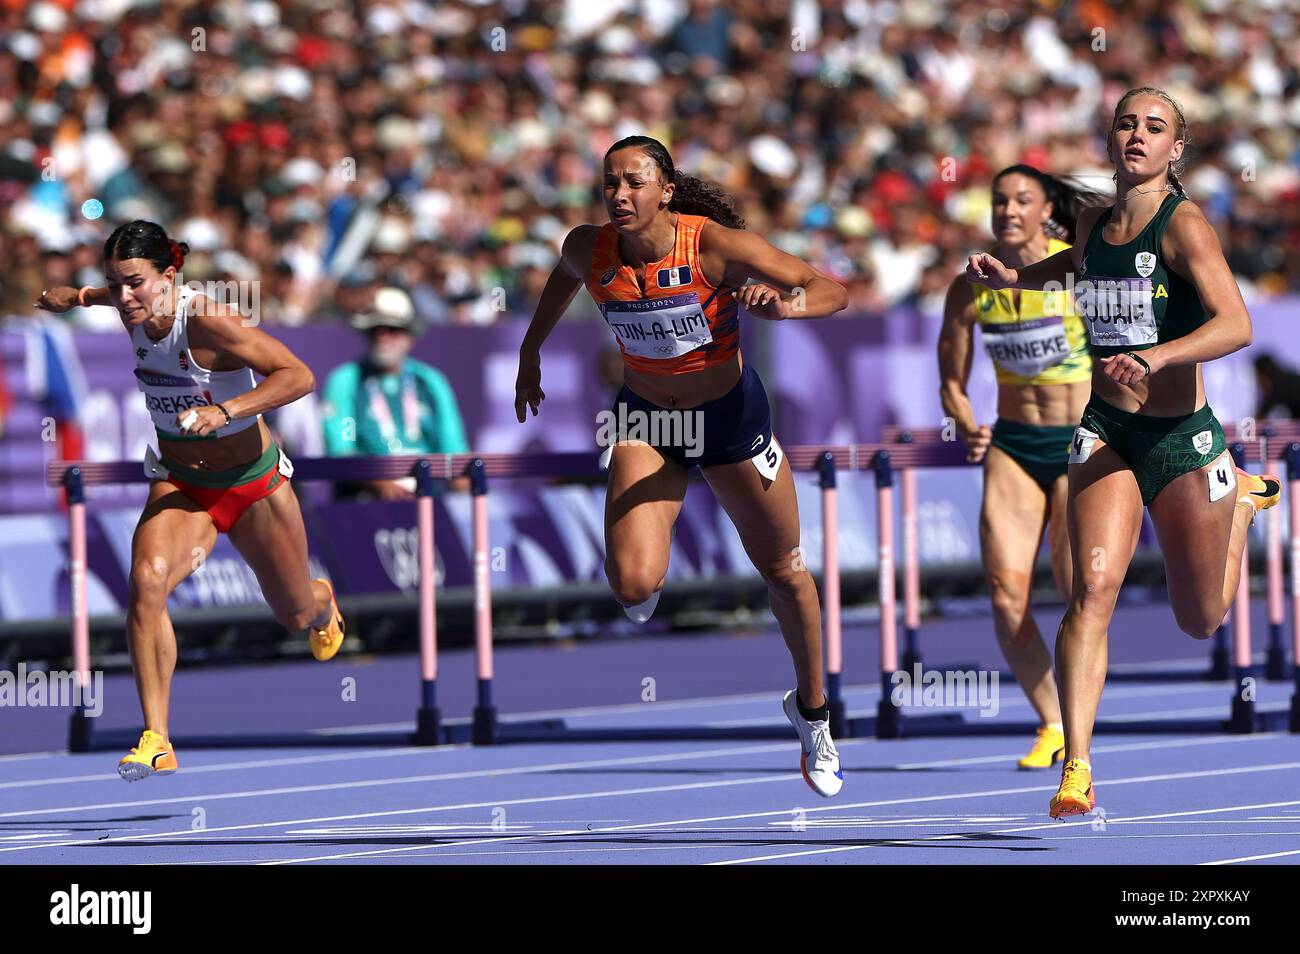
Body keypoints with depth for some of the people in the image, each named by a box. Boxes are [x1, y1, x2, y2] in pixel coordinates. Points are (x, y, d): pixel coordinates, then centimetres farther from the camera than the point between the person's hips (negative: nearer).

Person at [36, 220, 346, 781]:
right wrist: (80, 298, 13)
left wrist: (225, 411, -40)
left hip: (252, 483, -3)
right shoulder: (136, 313, -11)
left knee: (296, 615, 17)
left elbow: (299, 376, -32)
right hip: (178, 485, 3)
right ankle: (156, 741, -26)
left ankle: (322, 603, 59)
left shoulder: (206, 321, -29)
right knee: (146, 580, -28)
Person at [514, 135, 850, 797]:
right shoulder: (590, 249, -17)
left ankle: (811, 711, 39)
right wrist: (531, 350, 17)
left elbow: (833, 291, -27)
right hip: (644, 419, 1)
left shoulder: (715, 246, -27)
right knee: (633, 587, -20)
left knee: (783, 573, 15)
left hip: (730, 417, -1)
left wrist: (788, 304, -48)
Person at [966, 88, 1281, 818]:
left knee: (1201, 620, 16)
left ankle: (1244, 502, 47)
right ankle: (1077, 769, -22)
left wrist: (1156, 357, -44)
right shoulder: (1095, 222, 3)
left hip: (1182, 437, -3)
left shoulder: (1183, 224, -16)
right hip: (1105, 432, 3)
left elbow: (1235, 324, -29)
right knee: (1094, 586, -19)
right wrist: (1014, 277, 14)